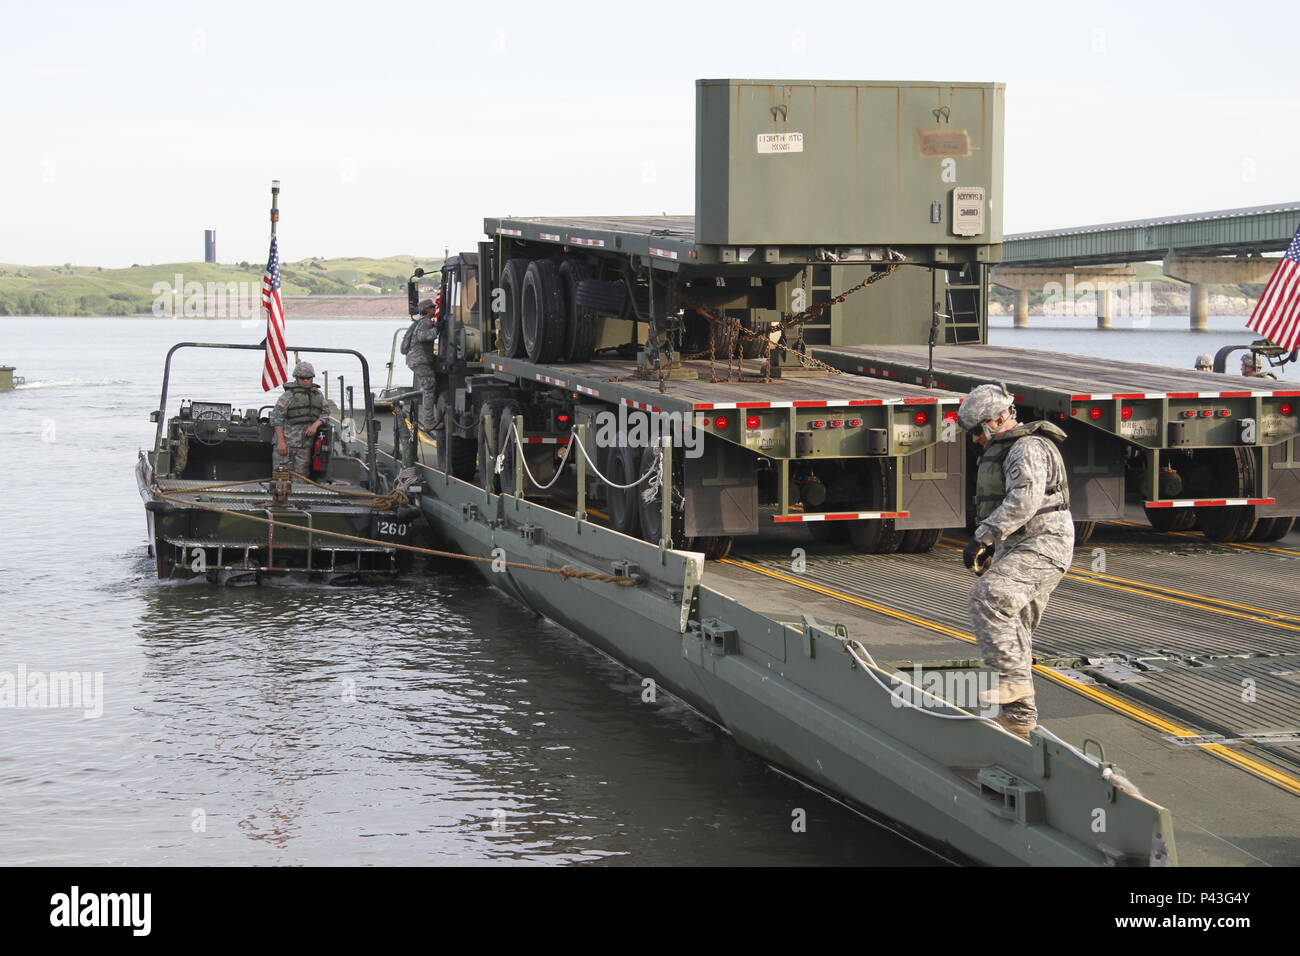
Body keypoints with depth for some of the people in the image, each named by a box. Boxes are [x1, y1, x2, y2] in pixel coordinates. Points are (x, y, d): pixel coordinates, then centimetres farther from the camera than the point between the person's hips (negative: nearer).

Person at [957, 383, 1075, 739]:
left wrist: (984, 536, -32)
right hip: (1020, 549, 11)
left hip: (1041, 546, -11)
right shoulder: (1003, 451, 21)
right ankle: (1019, 715, 16)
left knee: (988, 597, -28)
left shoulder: (1028, 449, -13)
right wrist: (990, 549, 28)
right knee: (1013, 632, 10)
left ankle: (1013, 680, -30)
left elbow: (1024, 500, -29)